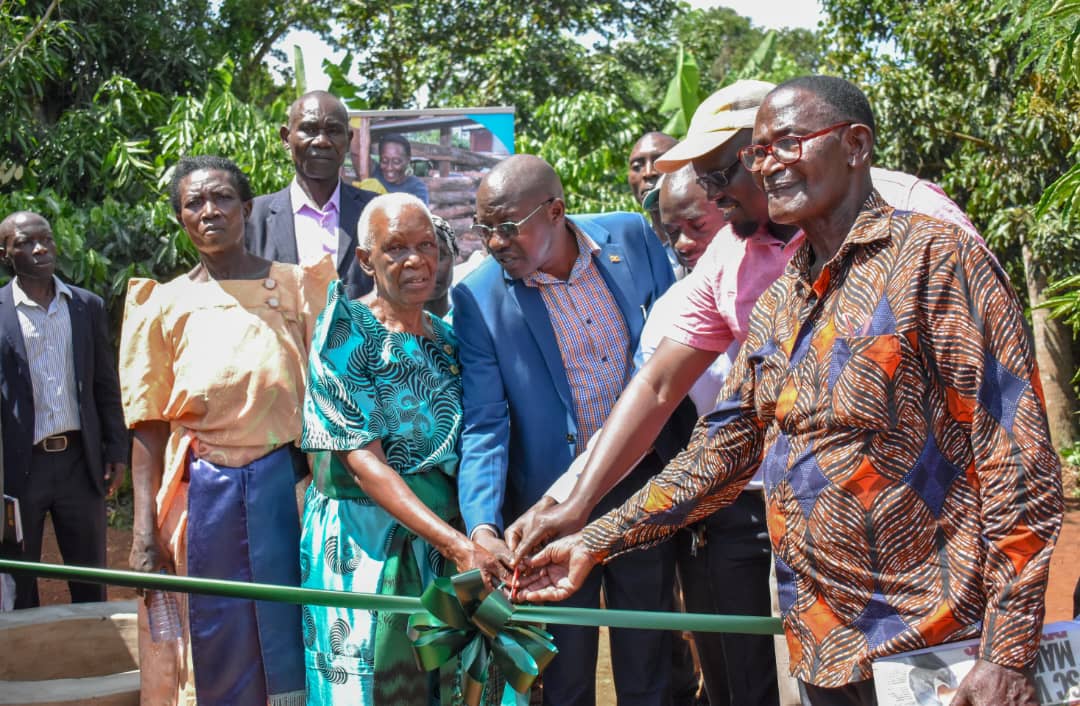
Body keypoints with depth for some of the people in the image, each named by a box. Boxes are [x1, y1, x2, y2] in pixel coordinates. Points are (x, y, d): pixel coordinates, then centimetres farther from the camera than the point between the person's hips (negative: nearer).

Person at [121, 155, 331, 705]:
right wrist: (144, 532, -4)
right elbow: (148, 427, 3)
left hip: (286, 485, 0)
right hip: (204, 491, 1)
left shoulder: (298, 286, 3)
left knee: (288, 635, 5)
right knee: (217, 645, 8)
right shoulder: (165, 305, 5)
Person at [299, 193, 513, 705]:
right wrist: (457, 544, -25)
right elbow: (363, 461, -16)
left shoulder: (447, 339, 9)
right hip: (367, 544, -5)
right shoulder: (346, 335, -8)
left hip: (449, 539, 5)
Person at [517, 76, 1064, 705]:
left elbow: (1018, 460, -14)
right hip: (819, 649, 7)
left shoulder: (937, 258, -10)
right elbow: (723, 450, 14)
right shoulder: (778, 303, 12)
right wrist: (597, 542, 7)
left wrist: (1008, 654, -18)